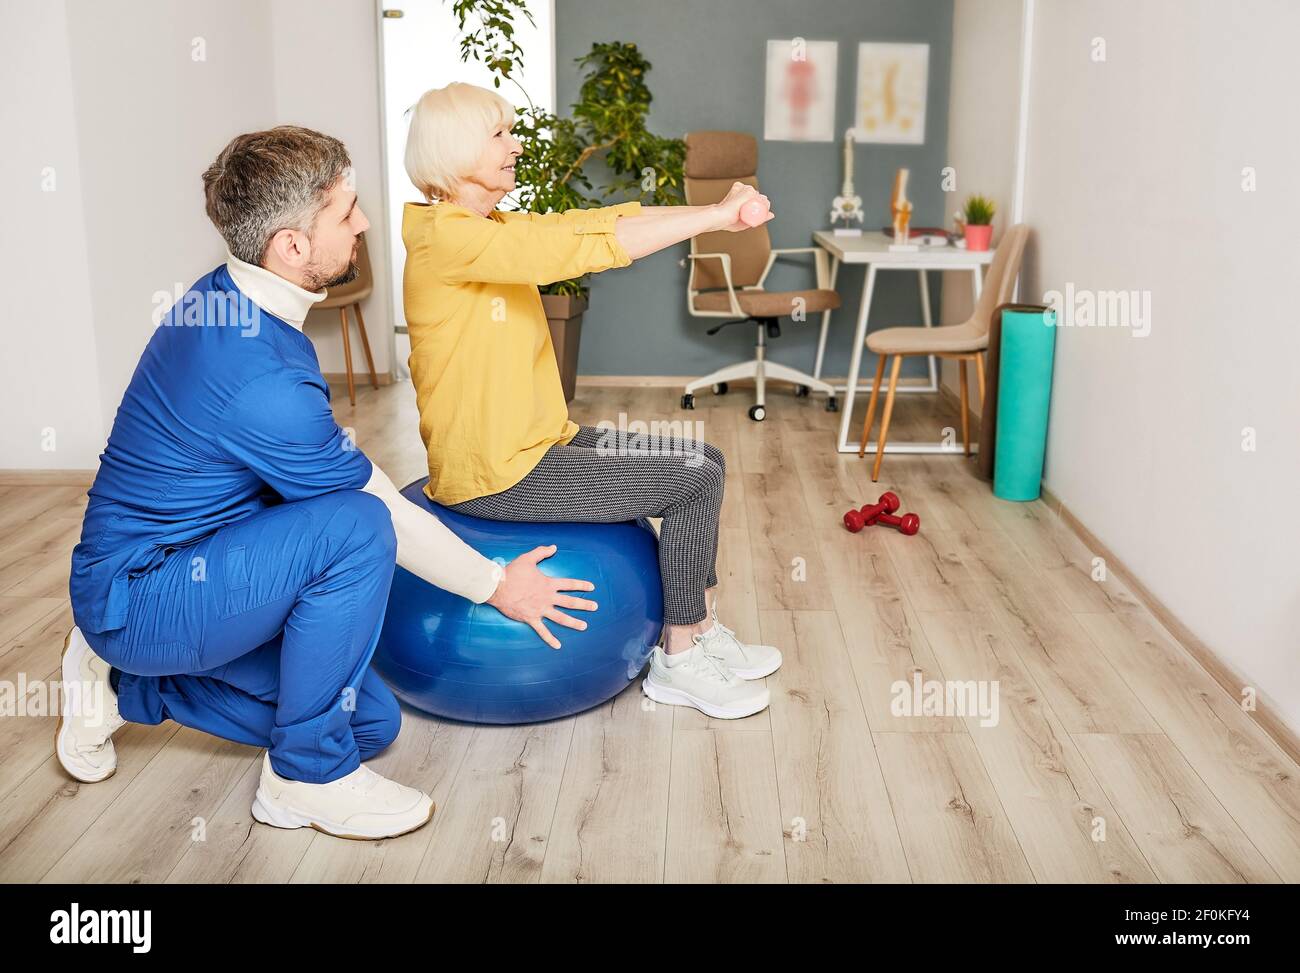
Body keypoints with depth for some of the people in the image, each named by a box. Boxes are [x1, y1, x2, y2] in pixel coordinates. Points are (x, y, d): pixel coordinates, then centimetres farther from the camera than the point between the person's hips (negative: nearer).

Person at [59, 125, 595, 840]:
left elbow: (336, 460, 10)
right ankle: (308, 777, -14)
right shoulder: (260, 379, -30)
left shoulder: (222, 298, 0)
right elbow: (380, 511, -19)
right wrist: (496, 584, -5)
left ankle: (129, 682, 18)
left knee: (372, 721, 8)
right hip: (138, 599, -9)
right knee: (355, 529, -31)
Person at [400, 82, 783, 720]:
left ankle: (704, 631, 21)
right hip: (495, 474, -10)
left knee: (705, 461, 11)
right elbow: (585, 247, -27)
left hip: (539, 442, 10)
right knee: (695, 479, -8)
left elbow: (605, 219, 1)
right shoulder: (445, 237, -18)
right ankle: (678, 663, 6)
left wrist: (715, 213, -12)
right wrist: (714, 217, -23)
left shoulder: (497, 228, 11)